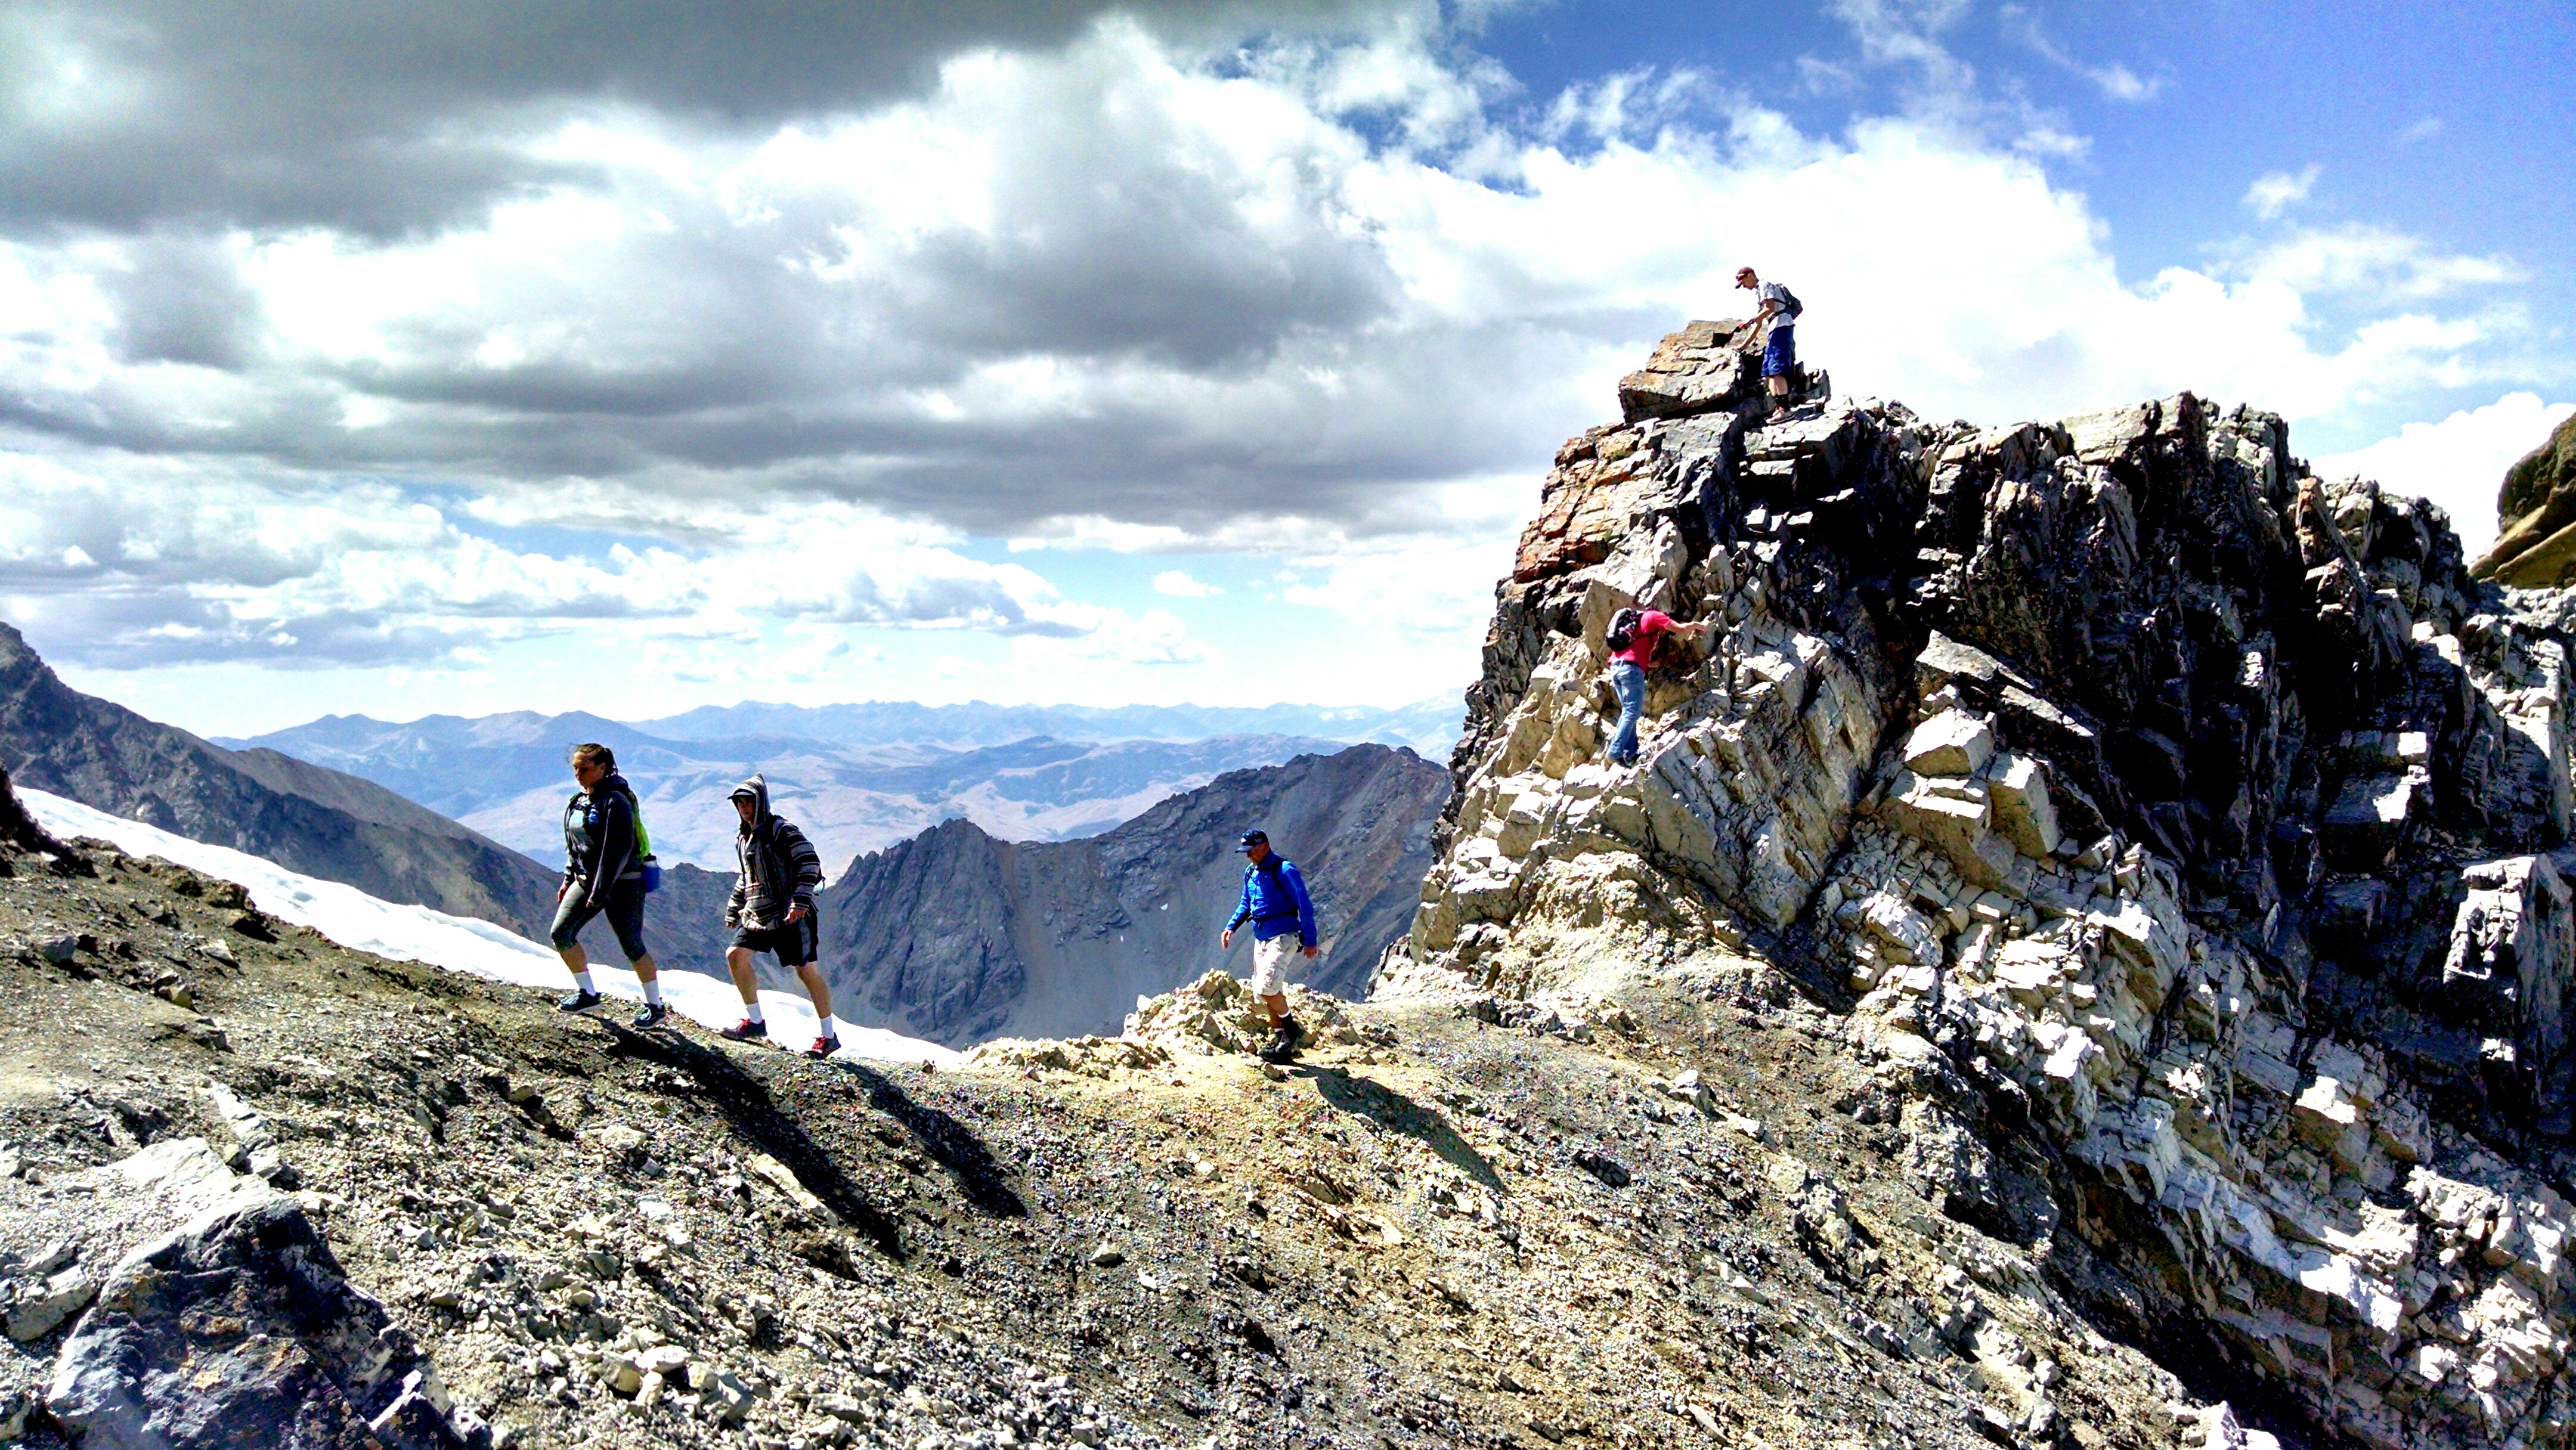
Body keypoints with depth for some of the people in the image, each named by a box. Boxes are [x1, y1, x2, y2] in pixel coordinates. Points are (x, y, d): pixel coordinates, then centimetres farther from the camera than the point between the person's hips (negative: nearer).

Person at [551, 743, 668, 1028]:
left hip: (622, 883, -8)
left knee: (632, 945, -5)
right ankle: (587, 993, 12)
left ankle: (656, 1006, 8)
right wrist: (568, 880, 14)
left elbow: (619, 849, -21)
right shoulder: (579, 801, 10)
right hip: (586, 879, 8)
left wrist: (600, 891, -22)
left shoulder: (615, 801, -16)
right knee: (561, 933, -3)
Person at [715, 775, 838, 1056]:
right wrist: (733, 911, 27)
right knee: (735, 955, -5)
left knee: (807, 971, -4)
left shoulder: (780, 829, -10)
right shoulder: (743, 838, 15)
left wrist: (801, 901, -25)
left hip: (790, 915, -8)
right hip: (757, 915, 8)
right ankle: (755, 1021, 7)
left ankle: (829, 1036, 5)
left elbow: (810, 861, -18)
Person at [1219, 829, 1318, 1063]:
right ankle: (1280, 1039, 18)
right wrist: (1231, 927, 9)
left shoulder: (1284, 870, -13)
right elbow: (1246, 904, 24)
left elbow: (1305, 905, -14)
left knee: (1267, 987, -20)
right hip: (1261, 938, 9)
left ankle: (1292, 1029, -1)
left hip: (1283, 938, -8)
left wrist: (1310, 940, -16)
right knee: (1264, 992, 8)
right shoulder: (1250, 872, 11)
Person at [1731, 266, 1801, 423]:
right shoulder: (1758, 293, 30)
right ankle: (1778, 407, 1)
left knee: (1777, 369, -19)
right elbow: (1759, 323, 30)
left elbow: (1770, 308, -15)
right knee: (1768, 372, 5)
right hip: (1774, 330, 10)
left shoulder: (1764, 286, 1)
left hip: (1781, 326, -10)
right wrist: (1745, 344, 28)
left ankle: (1785, 408, -25)